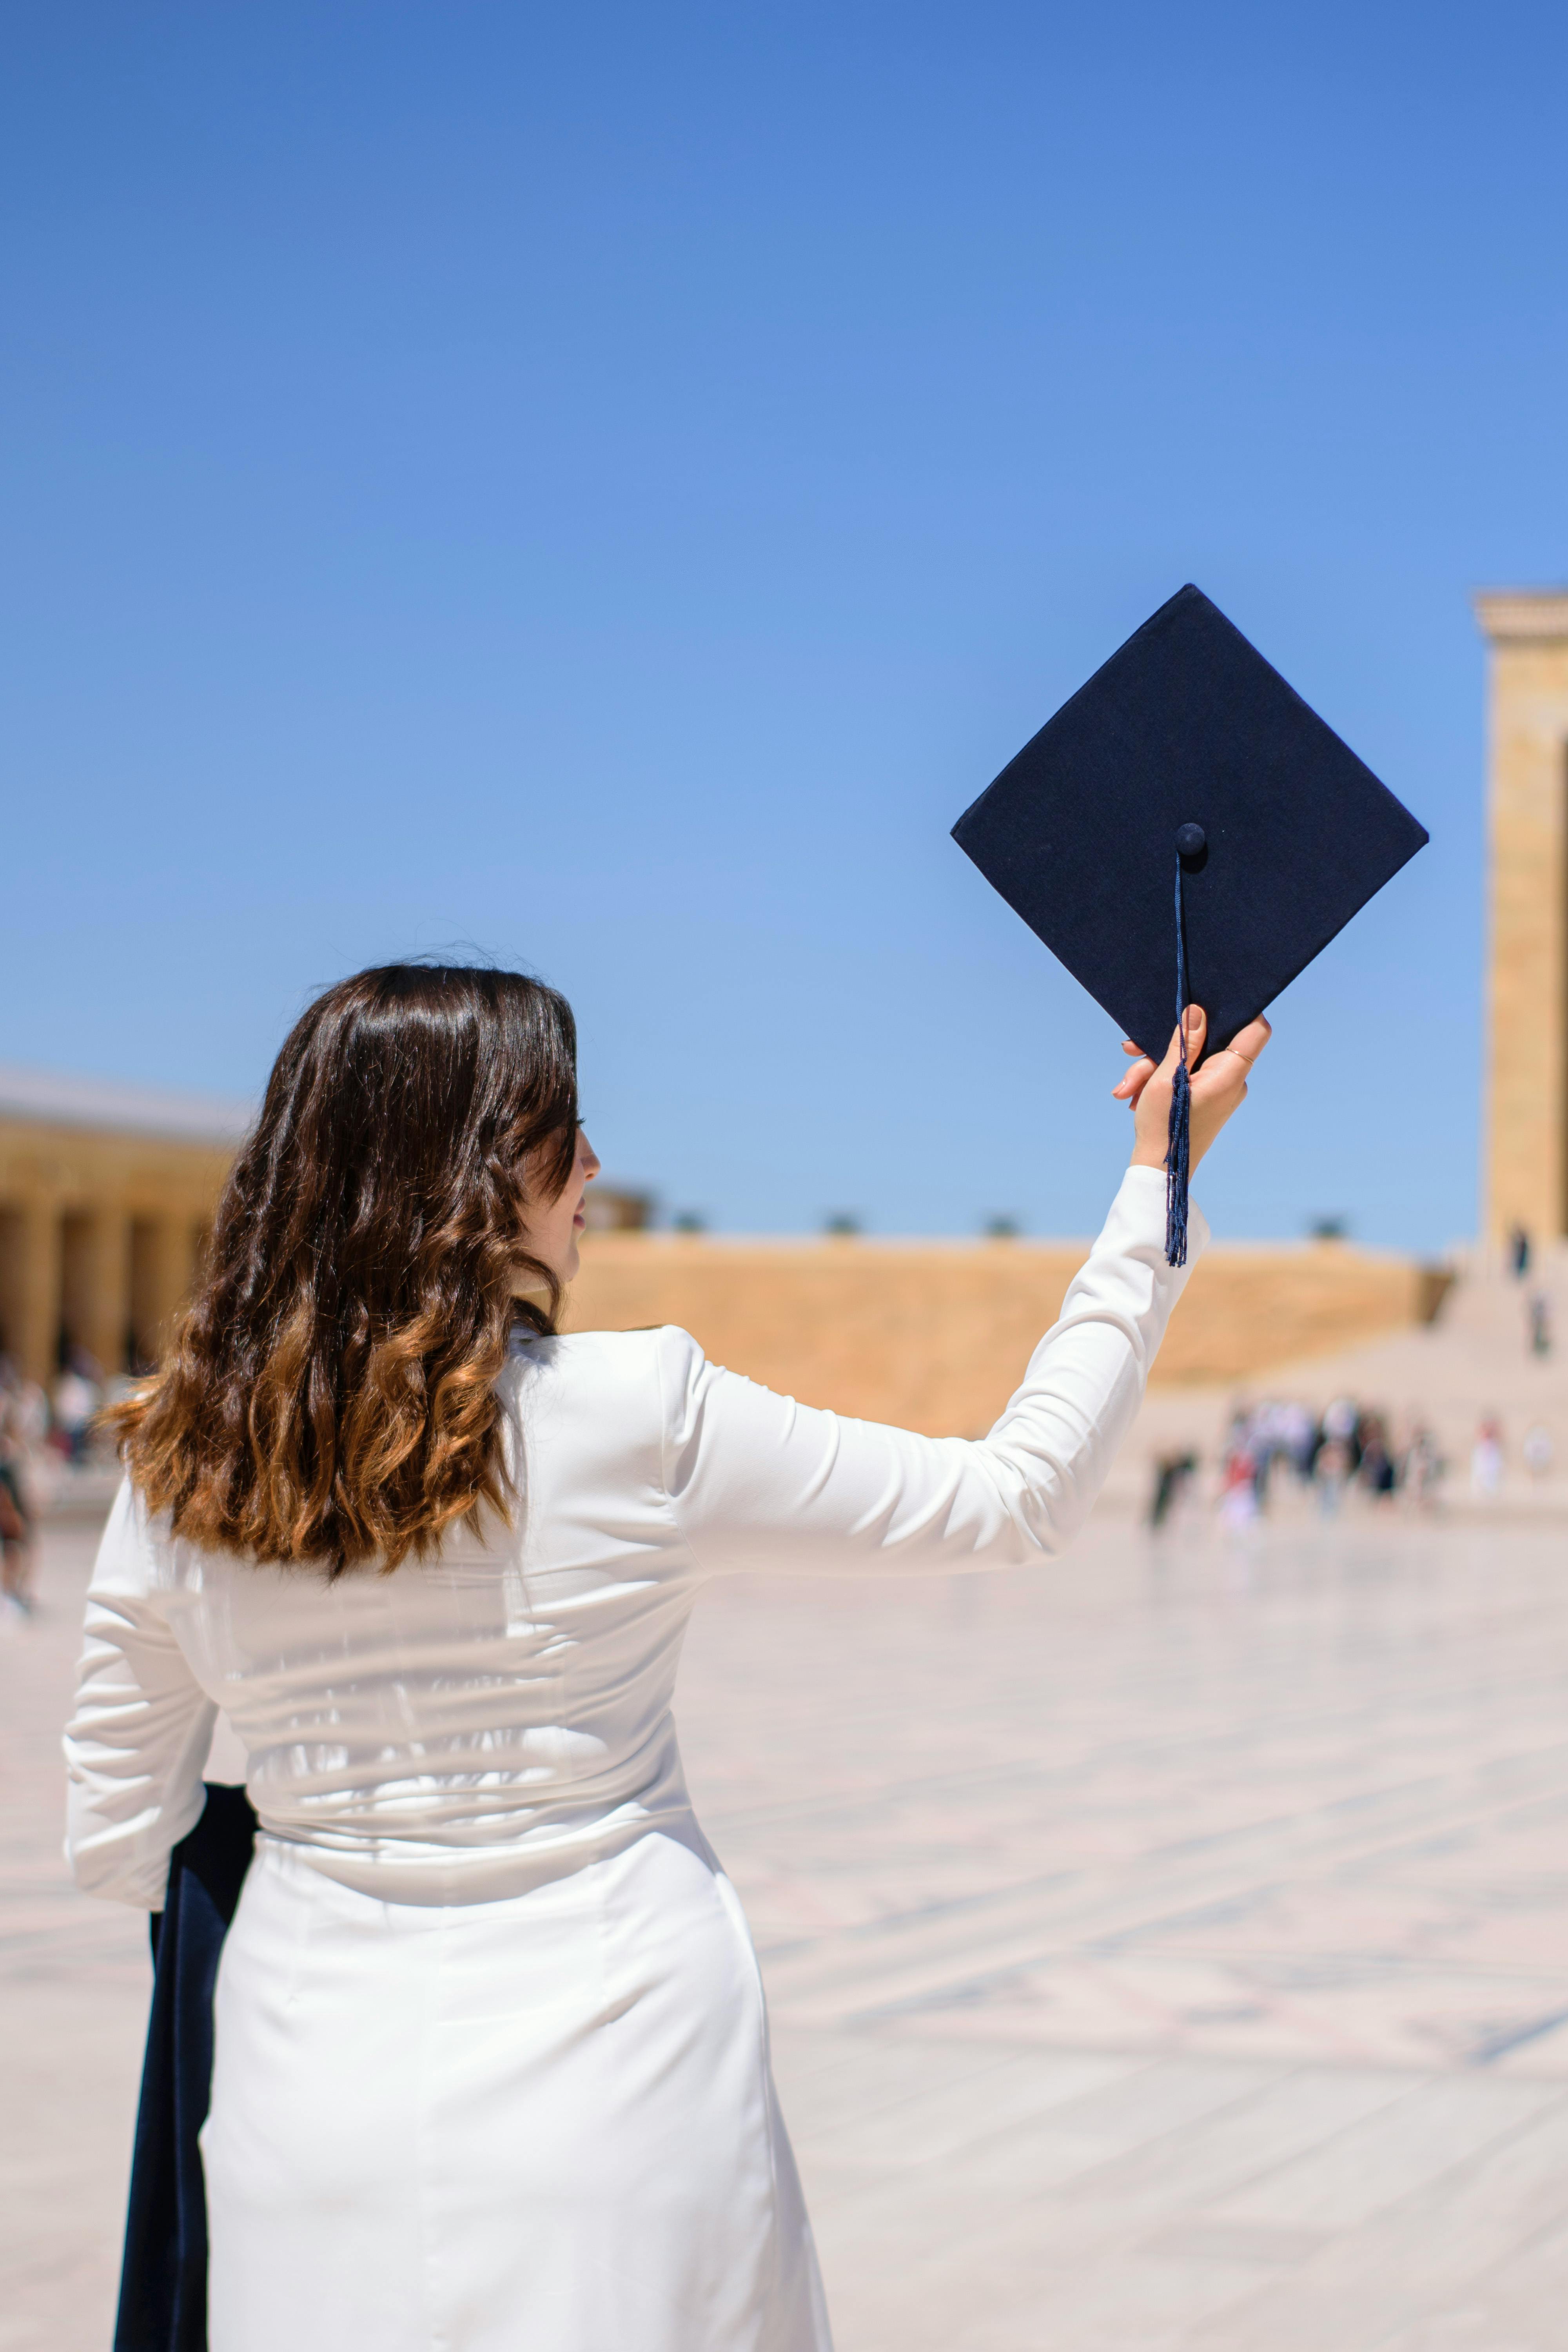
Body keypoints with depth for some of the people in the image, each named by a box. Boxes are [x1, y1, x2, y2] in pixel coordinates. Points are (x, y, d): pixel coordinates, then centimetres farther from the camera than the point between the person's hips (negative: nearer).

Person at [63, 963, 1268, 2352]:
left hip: (314, 2116, 3)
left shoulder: (179, 1465, -3)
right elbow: (1022, 1501, -4)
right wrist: (1158, 1185, 3)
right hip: (606, 2087, -3)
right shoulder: (635, 1418, -13)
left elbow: (120, 1843, 6)